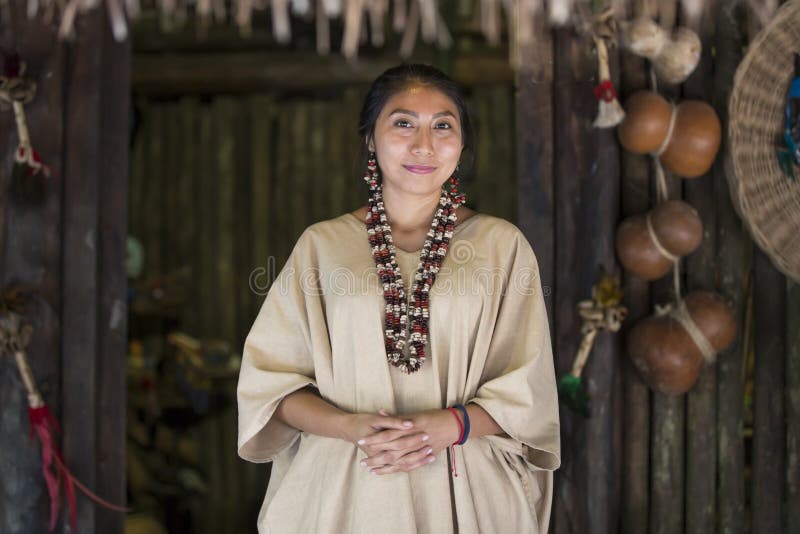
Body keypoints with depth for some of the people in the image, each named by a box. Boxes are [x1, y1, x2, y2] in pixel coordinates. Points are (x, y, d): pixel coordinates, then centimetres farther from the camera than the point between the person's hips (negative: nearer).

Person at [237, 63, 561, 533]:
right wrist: (353, 427, -16)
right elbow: (270, 378, 0)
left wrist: (450, 425, -17)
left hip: (465, 493, 0)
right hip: (345, 492, 0)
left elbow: (527, 390, 0)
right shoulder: (322, 244, 1)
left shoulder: (502, 244, 1)